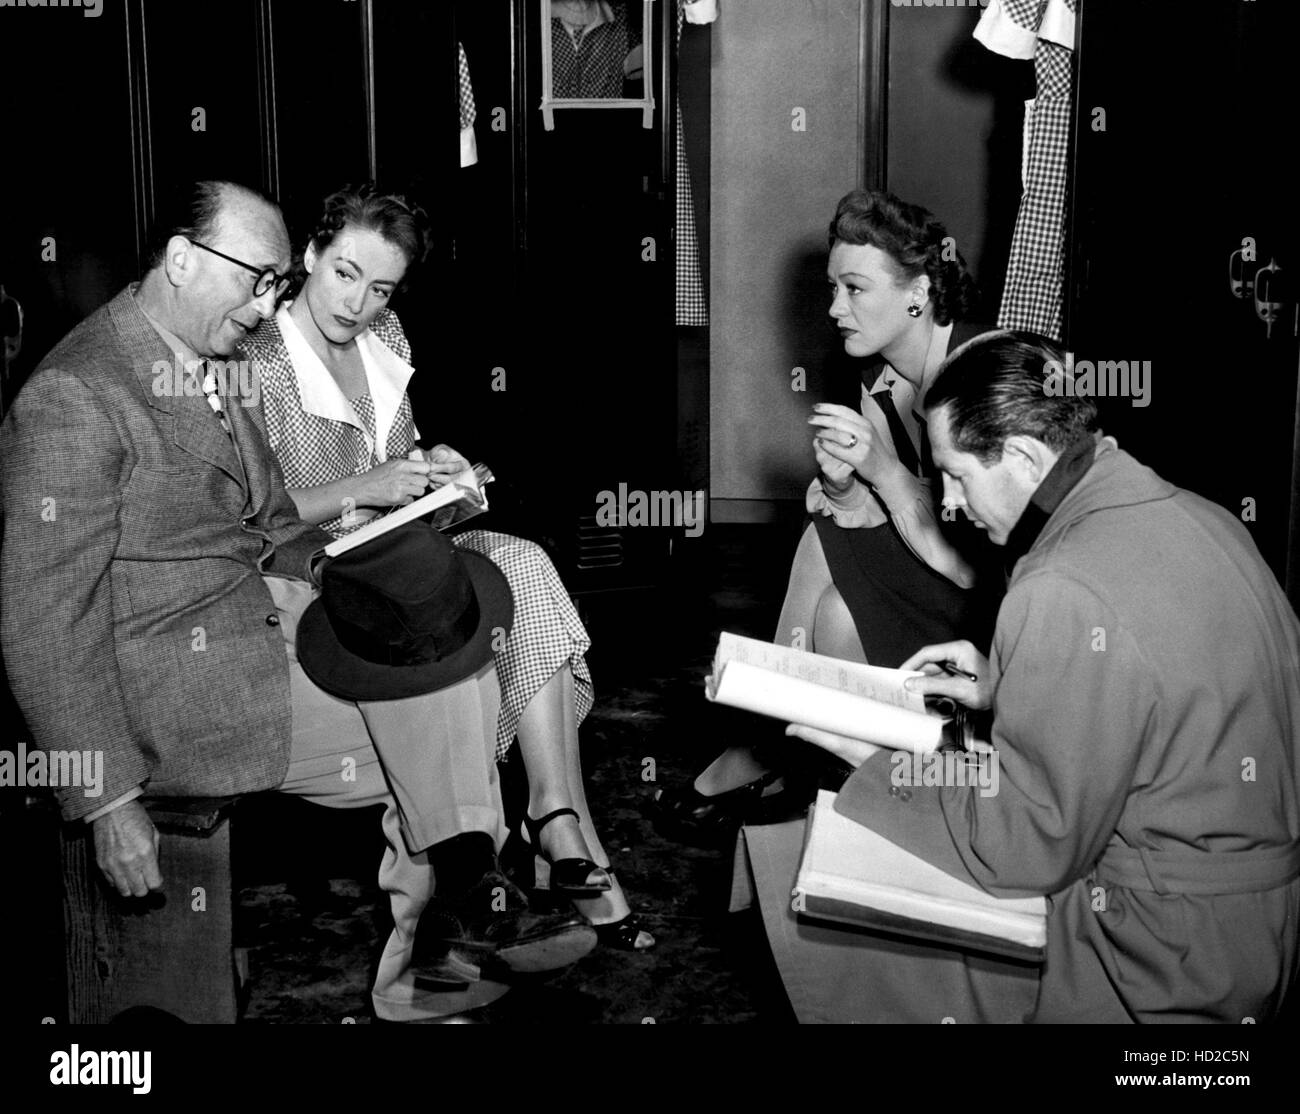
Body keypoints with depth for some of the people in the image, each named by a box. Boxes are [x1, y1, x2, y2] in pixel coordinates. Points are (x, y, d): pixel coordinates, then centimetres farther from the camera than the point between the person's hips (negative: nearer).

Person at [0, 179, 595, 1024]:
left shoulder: (215, 368, 11)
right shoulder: (75, 399, -16)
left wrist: (323, 563, 1)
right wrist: (109, 801, -19)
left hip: (260, 620, 9)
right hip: (177, 682, -8)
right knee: (442, 704, -15)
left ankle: (418, 970, 2)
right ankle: (476, 904, 7)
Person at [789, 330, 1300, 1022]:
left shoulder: (1064, 599, -27)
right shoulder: (1197, 517, 2)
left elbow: (1024, 848, -20)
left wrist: (869, 758, -9)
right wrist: (1007, 690, 8)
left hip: (1165, 969, -9)